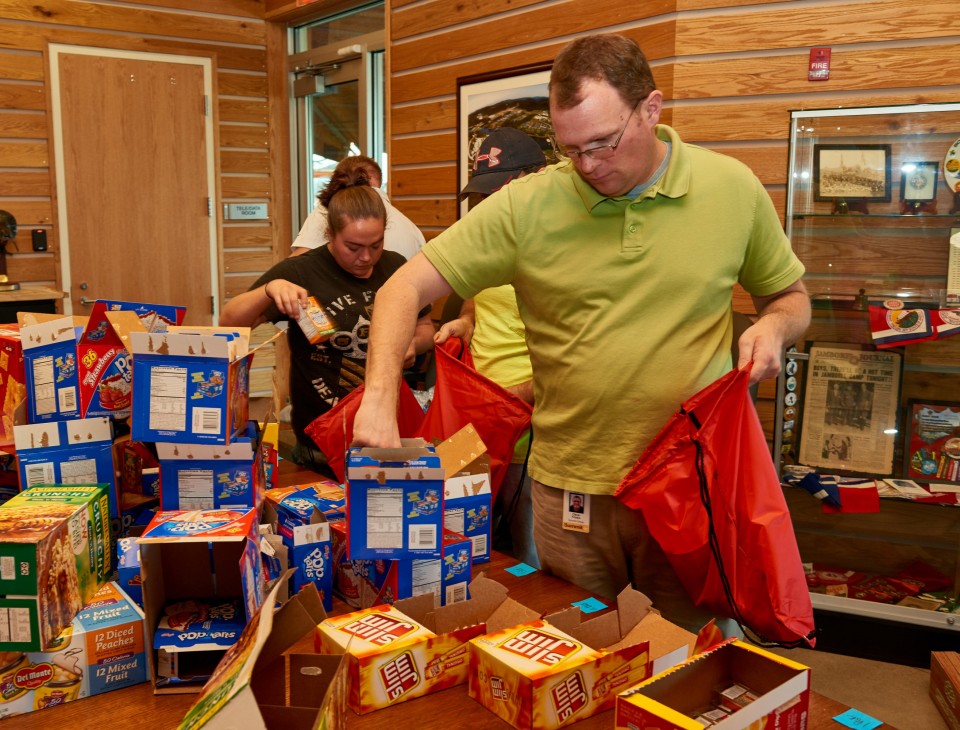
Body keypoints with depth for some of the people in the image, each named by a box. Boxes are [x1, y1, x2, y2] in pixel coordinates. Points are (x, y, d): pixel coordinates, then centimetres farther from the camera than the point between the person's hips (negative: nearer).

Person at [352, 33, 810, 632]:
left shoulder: (733, 188, -2)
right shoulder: (526, 206, -8)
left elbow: (791, 296, 12)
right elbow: (408, 287, -9)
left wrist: (774, 325, -12)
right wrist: (381, 397, -24)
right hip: (571, 487, 0)